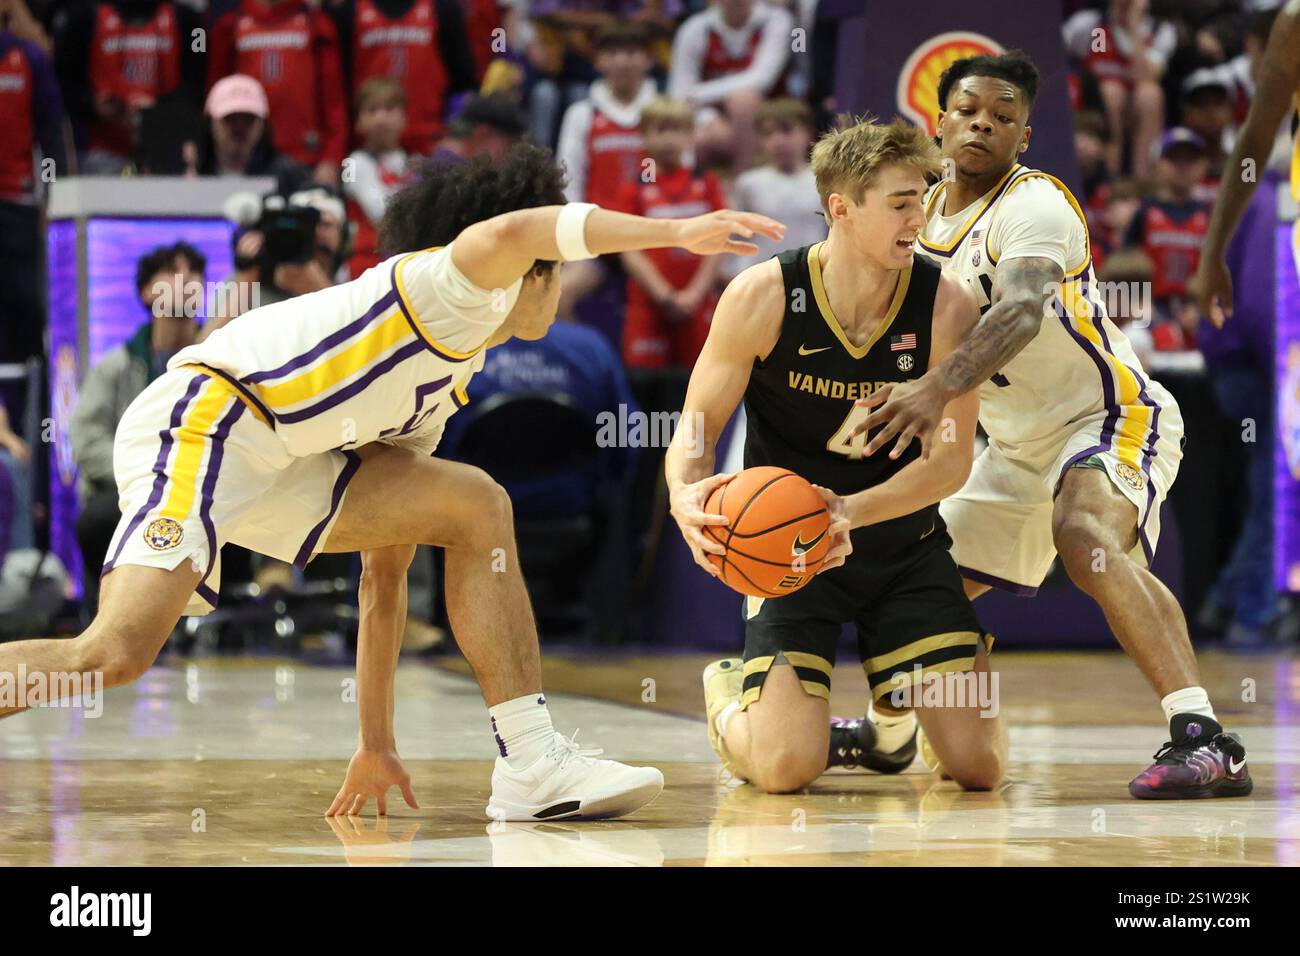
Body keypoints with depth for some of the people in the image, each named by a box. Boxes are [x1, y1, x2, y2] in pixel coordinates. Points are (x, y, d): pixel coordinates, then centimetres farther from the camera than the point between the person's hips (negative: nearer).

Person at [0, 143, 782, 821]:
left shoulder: (443, 387, 26)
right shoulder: (449, 287, 1)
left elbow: (384, 576, 29)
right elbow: (507, 233, -27)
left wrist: (377, 743, 28)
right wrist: (676, 232, -24)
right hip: (201, 422, -10)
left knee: (476, 506, 7)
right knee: (116, 657, -28)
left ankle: (533, 762, -2)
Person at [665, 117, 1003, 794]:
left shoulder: (946, 307, -13)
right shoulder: (762, 296, -16)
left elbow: (952, 458, -12)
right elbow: (697, 427, -8)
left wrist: (851, 510, -29)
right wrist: (687, 497, -32)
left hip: (905, 551, 2)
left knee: (980, 765, -7)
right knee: (786, 767, -19)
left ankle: (895, 710, 30)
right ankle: (728, 698, 20)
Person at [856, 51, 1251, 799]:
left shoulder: (1035, 204, -21)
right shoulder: (924, 216, 5)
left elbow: (1022, 311, -41)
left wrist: (938, 390, -55)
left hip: (1113, 415, -9)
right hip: (1019, 444, 9)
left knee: (1083, 533, -37)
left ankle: (1205, 740, -47)